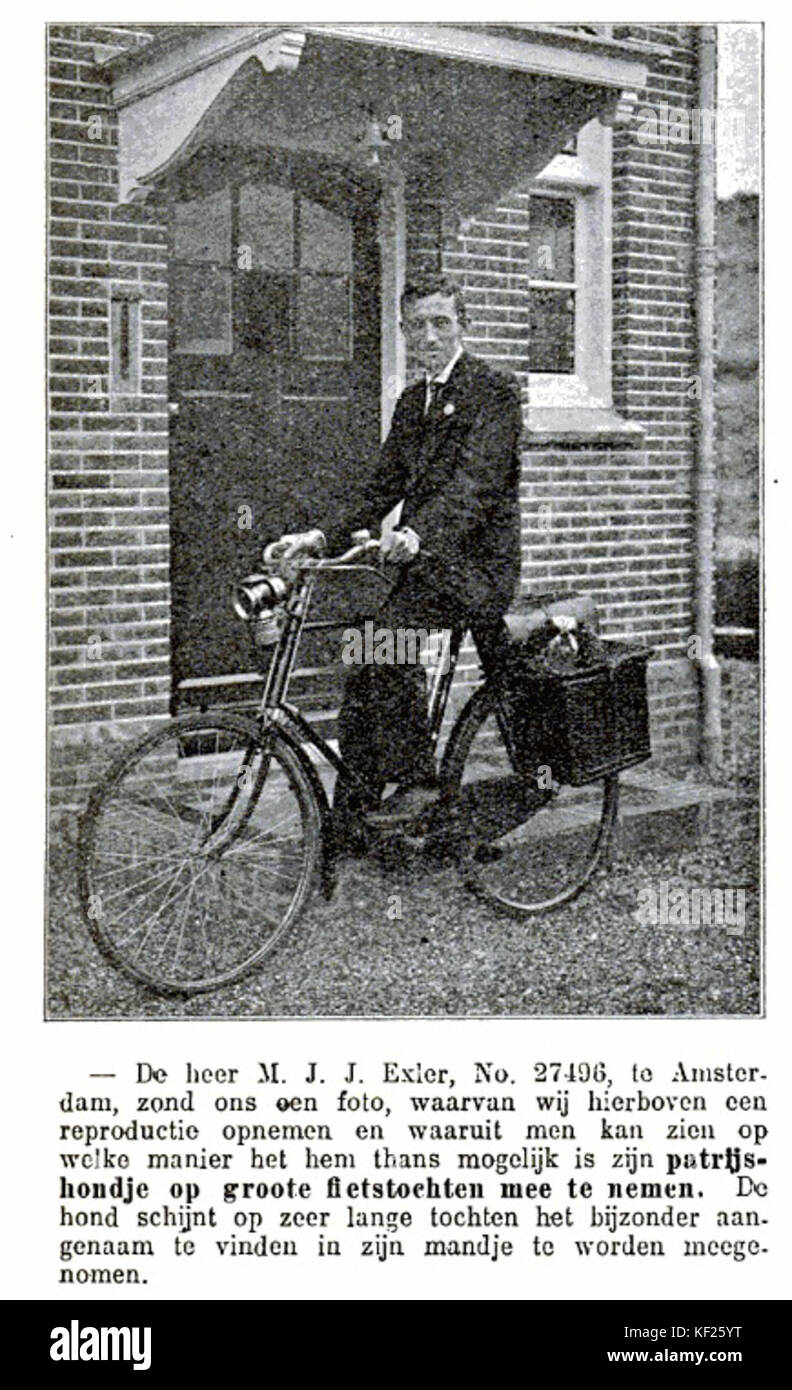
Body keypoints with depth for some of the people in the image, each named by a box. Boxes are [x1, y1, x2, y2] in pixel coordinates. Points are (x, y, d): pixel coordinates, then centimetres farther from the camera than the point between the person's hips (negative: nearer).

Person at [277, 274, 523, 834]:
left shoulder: (496, 389, -6)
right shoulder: (412, 401, 19)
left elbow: (475, 479, -22)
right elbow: (382, 493, 16)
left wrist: (417, 534, -39)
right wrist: (323, 538, 0)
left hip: (476, 563, -8)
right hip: (422, 562, 8)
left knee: (390, 630, -30)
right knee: (361, 660, -4)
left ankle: (416, 781, -20)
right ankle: (347, 822, 3)